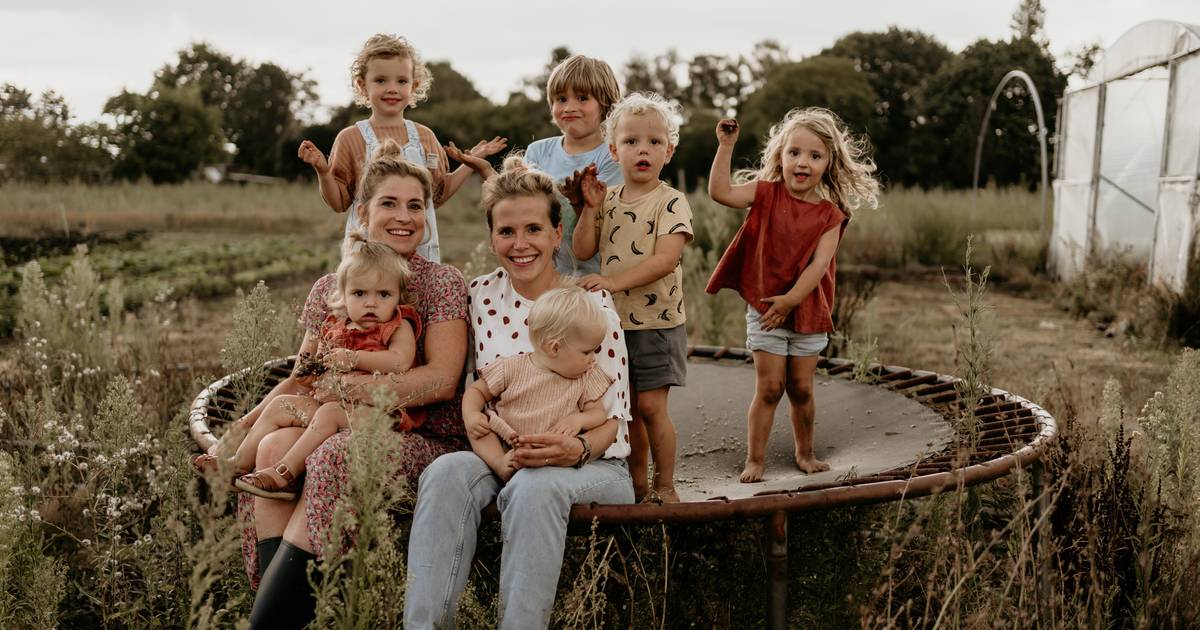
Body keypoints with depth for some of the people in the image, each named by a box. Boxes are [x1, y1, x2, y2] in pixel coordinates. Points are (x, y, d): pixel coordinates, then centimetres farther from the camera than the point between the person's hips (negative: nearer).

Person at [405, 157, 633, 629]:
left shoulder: (592, 302, -4)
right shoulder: (481, 296, 4)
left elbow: (613, 416, -5)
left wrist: (577, 449, -26)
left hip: (591, 465, -2)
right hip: (499, 459, 3)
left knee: (533, 487, -36)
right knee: (447, 472, -30)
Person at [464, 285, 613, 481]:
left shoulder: (587, 377, 4)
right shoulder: (513, 368, -3)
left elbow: (598, 413, 5)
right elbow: (477, 390, 6)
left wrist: (579, 419, -18)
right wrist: (471, 415, -15)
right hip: (504, 445, 0)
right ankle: (500, 463, -33)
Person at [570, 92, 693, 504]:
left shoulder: (671, 202, -9)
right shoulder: (608, 200, 7)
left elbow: (665, 260, -21)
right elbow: (583, 251, 2)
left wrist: (614, 281, -28)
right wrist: (590, 208, -8)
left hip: (656, 321, -5)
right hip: (613, 320, 5)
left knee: (651, 405, -3)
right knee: (626, 406, 12)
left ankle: (665, 486, 13)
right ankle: (636, 484, 25)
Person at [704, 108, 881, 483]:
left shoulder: (830, 213, -3)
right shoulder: (767, 193, -4)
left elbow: (819, 263, -12)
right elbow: (720, 192, -19)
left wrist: (791, 299, -20)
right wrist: (726, 146, -22)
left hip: (808, 311, 2)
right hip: (764, 307, -1)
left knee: (801, 388, 10)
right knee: (769, 388, -2)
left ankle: (805, 453, 30)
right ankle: (754, 459, 9)